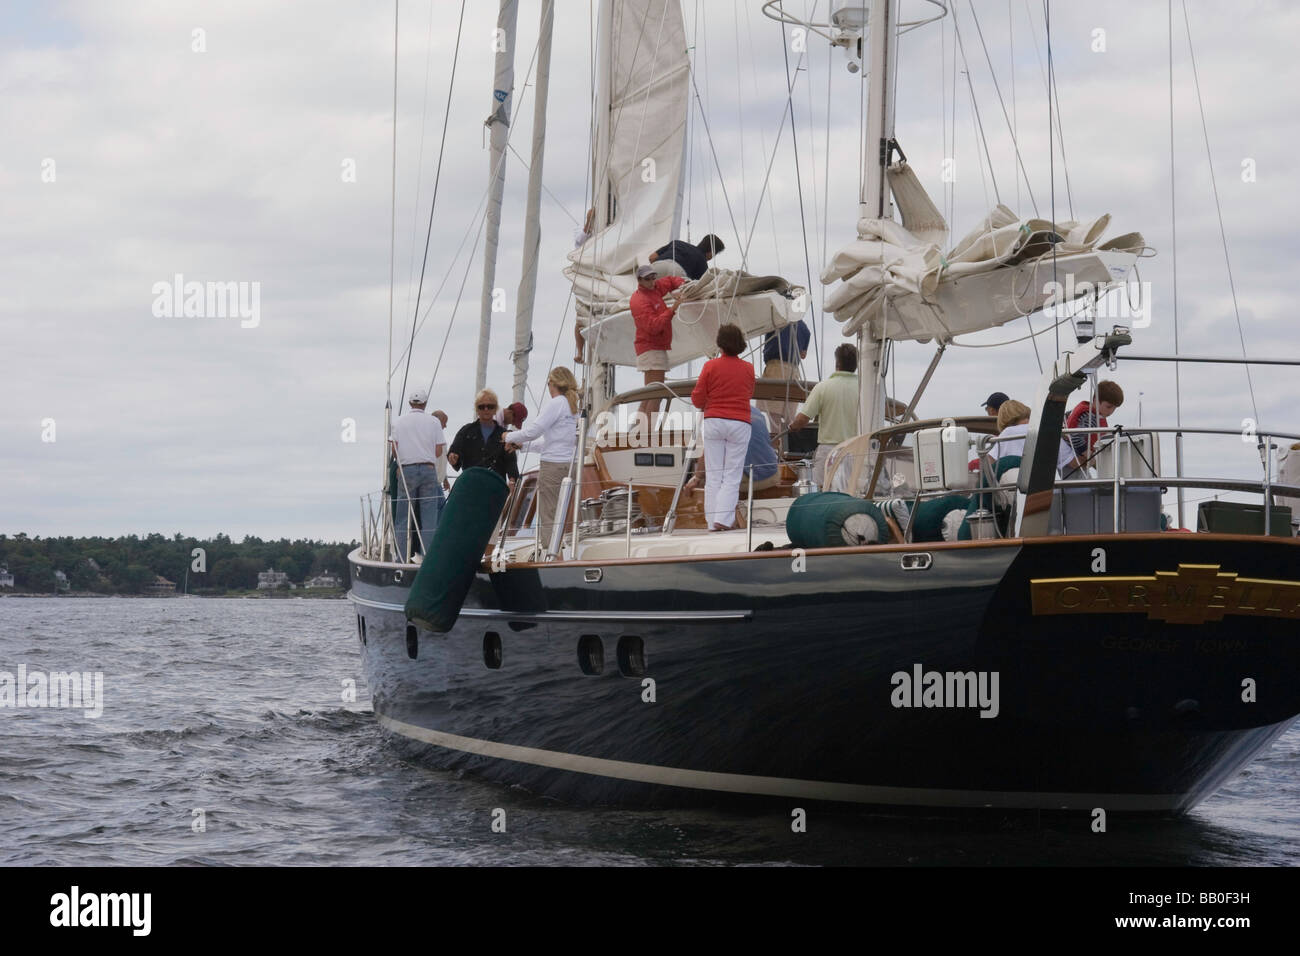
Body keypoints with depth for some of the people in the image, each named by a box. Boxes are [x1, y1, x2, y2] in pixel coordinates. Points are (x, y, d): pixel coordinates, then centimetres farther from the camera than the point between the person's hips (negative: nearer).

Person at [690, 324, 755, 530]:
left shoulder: (711, 366, -3)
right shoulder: (748, 369, 3)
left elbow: (697, 399, -1)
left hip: (714, 422, -1)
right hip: (739, 424, 1)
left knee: (713, 475, 5)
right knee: (732, 475, 2)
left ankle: (712, 521, 3)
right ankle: (723, 518, -12)